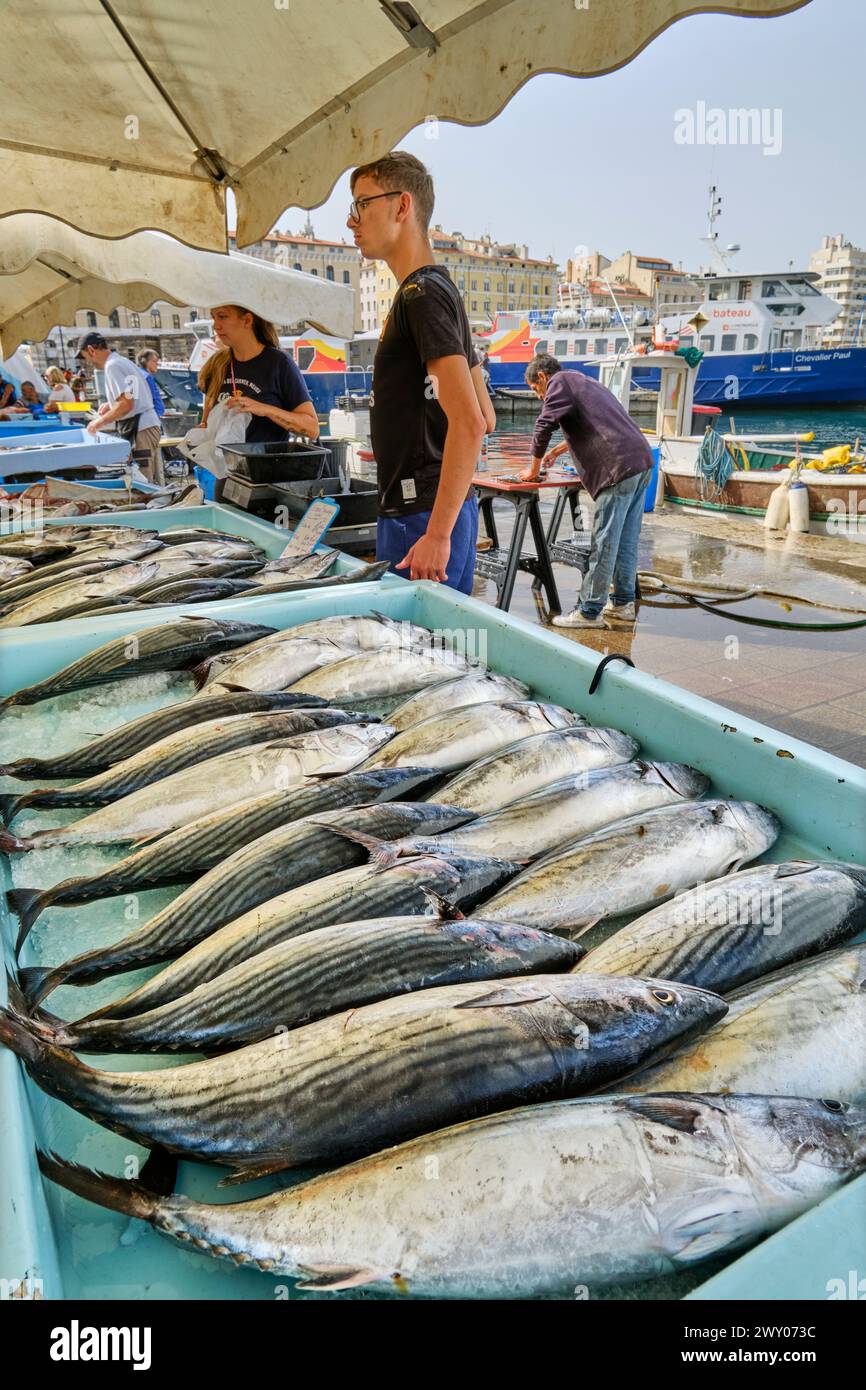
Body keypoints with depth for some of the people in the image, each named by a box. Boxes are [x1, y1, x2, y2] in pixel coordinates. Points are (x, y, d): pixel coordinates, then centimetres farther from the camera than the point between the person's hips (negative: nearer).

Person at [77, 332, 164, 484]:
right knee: (155, 481, 11)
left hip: (139, 429, -10)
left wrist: (100, 422, -10)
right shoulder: (123, 361, 17)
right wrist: (111, 404, 20)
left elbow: (126, 404, -20)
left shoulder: (112, 366, -12)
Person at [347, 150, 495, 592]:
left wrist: (437, 534, -25)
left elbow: (469, 422, -22)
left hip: (421, 515, -10)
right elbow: (486, 417, 24)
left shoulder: (422, 293, -11)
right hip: (440, 508, 10)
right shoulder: (441, 289, 20)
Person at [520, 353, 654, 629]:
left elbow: (543, 427, -5)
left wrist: (534, 468, 8)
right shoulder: (583, 382, 31)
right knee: (626, 540, 13)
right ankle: (623, 603, 19)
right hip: (641, 461, 9)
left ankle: (590, 612, -2)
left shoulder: (560, 382, 2)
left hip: (620, 467, -9)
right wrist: (556, 451, 48)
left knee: (603, 543, -6)